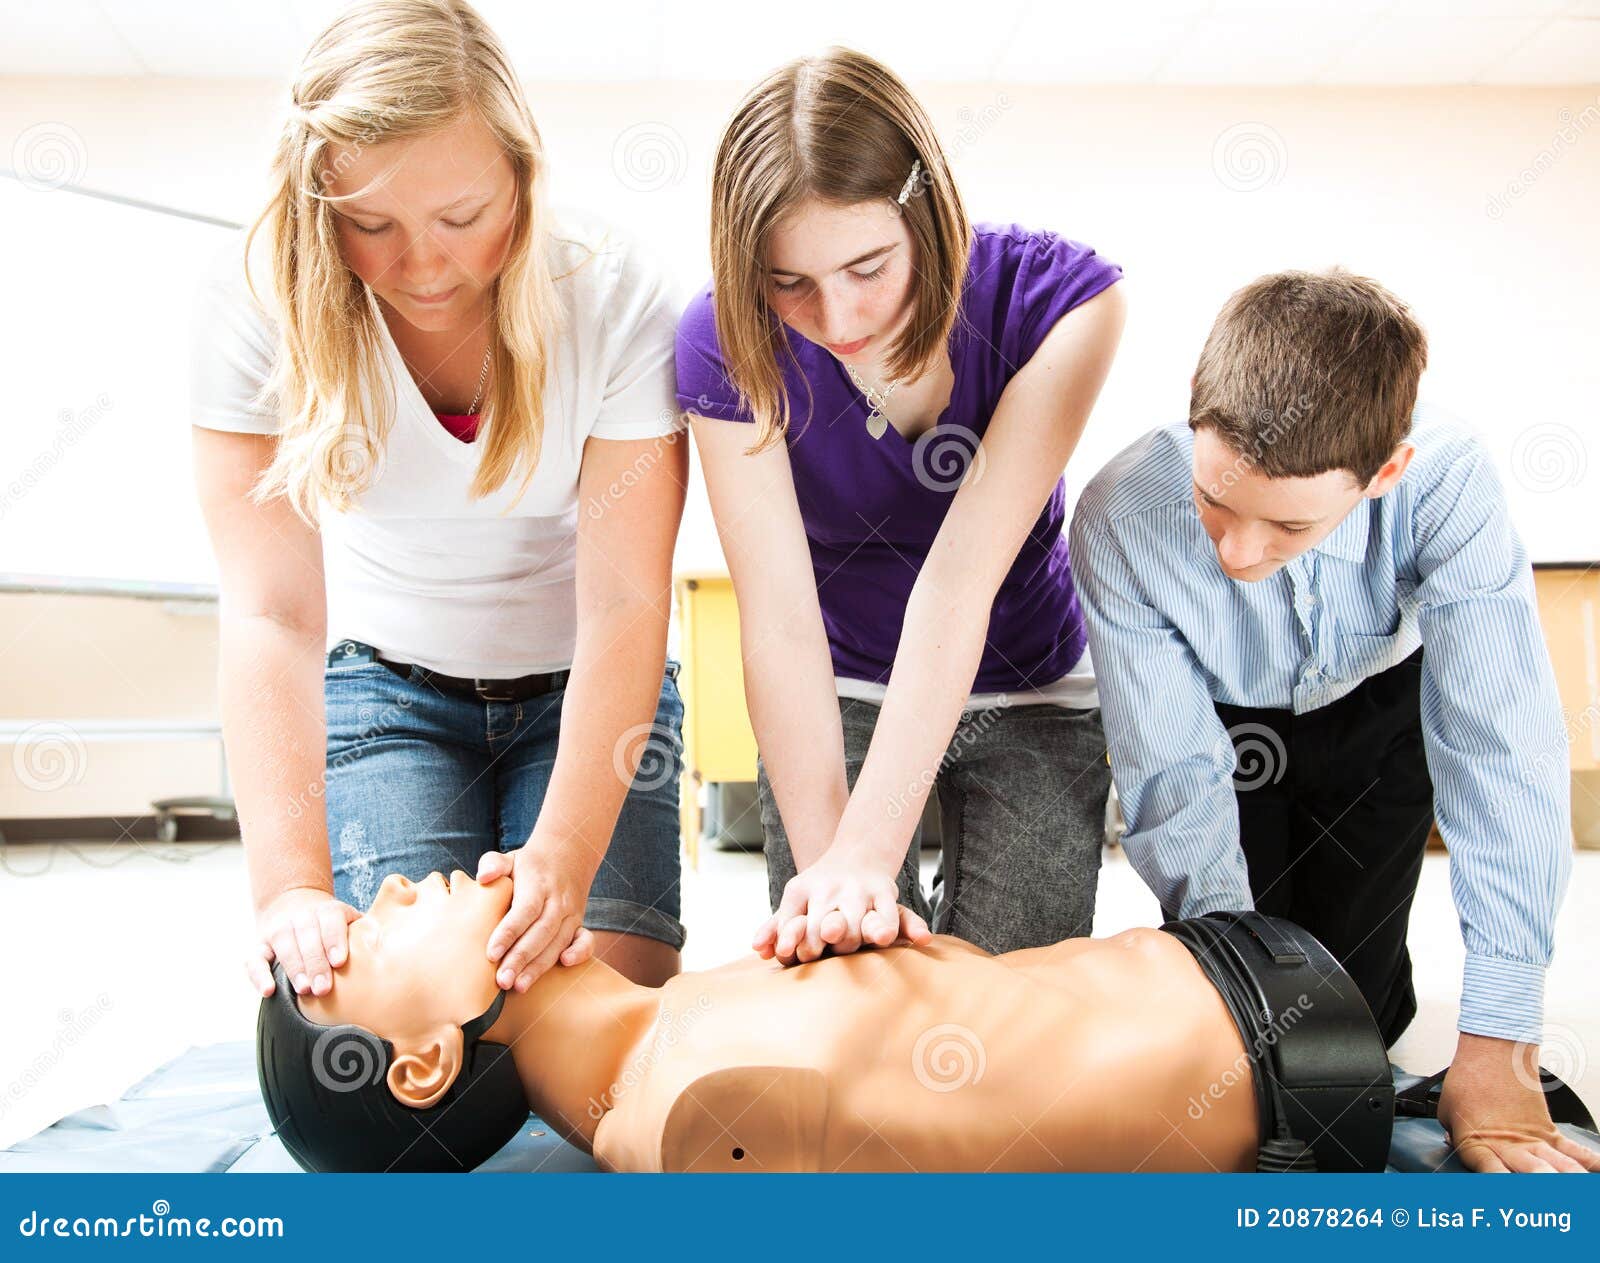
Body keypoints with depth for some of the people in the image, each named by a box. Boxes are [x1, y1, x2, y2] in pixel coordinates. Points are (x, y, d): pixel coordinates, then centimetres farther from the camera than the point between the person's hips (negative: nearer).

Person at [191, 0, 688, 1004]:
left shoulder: (613, 295, -22)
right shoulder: (258, 306, -20)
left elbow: (625, 602, -25)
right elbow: (272, 615, -25)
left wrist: (564, 859, -37)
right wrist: (291, 886, -36)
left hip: (581, 687, 0)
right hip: (385, 683, 1)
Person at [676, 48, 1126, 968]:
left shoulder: (1058, 297, -24)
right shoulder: (726, 344, -21)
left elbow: (961, 578, -32)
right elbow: (778, 616, -25)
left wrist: (869, 852, -36)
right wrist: (822, 860, -33)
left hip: (1031, 695, 0)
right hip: (837, 702, 1)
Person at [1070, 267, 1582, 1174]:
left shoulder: (1448, 481, -38)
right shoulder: (1121, 520, -36)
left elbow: (1503, 744, -37)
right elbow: (1173, 771, -28)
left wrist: (1498, 1041, -38)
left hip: (1380, 709, 0)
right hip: (1219, 724, 0)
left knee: (1357, 990, -3)